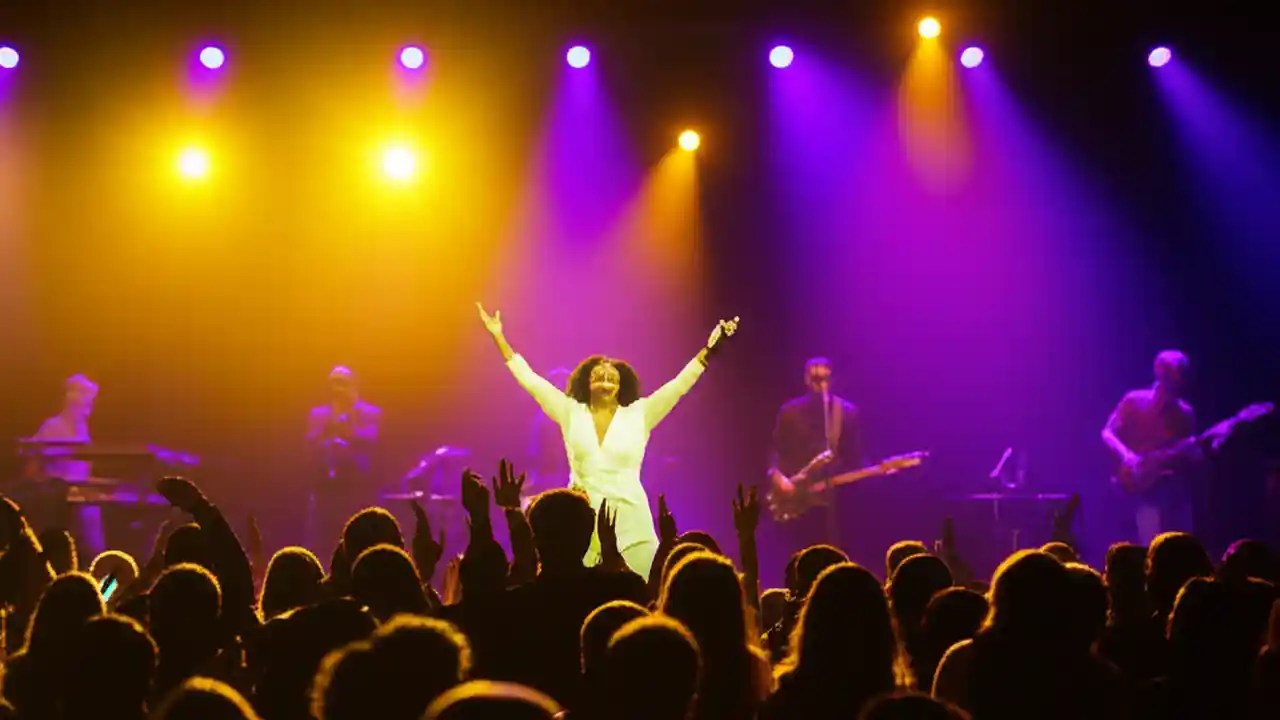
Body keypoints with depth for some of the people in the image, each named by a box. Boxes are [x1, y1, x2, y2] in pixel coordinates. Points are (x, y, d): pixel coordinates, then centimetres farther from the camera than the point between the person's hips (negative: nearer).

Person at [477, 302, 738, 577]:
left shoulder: (639, 415, 6)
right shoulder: (570, 413, 7)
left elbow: (679, 384, 4)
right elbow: (529, 379, 8)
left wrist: (710, 349, -3)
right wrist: (499, 338, 8)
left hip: (631, 525, 0)